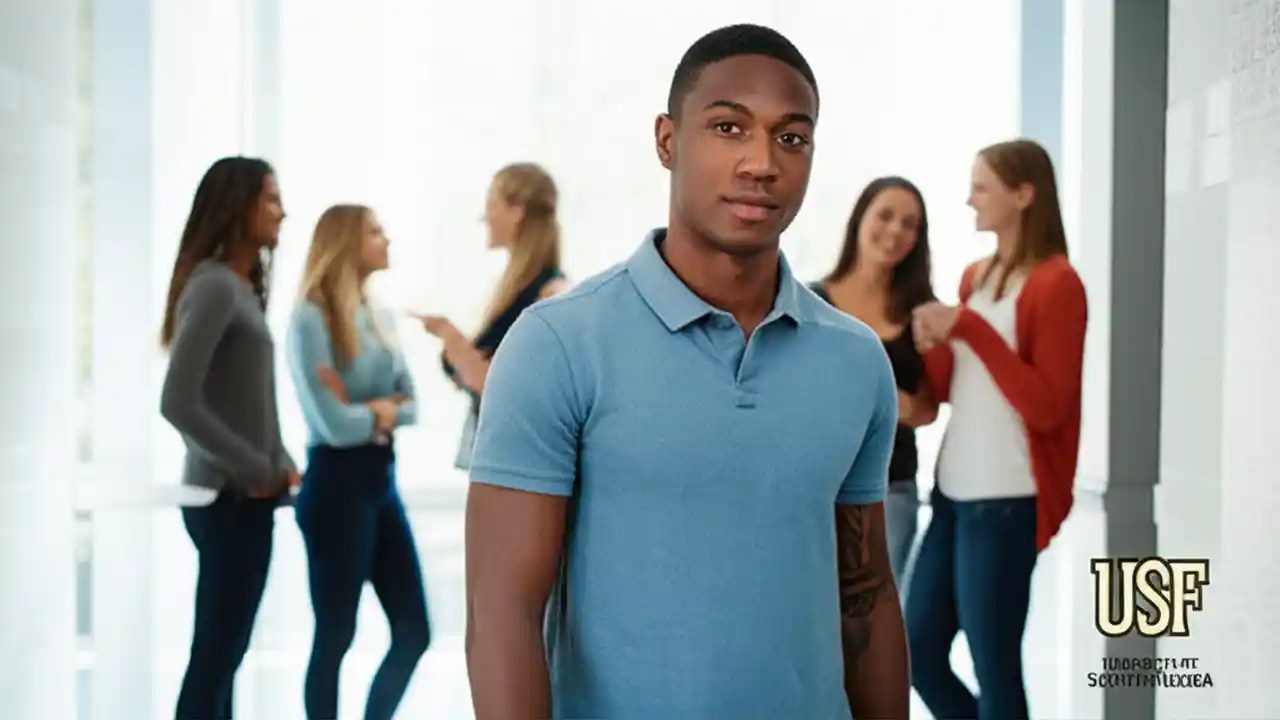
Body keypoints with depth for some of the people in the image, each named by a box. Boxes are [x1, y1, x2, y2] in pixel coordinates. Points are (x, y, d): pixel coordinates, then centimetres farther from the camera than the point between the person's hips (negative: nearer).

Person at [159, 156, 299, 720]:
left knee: (223, 651, 14)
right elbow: (178, 403, -22)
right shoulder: (214, 286, -15)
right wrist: (254, 469, -14)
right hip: (230, 497, -9)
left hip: (245, 496, 9)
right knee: (215, 653, -3)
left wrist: (278, 462, 4)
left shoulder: (242, 285, 12)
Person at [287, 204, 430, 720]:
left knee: (414, 632, 10)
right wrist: (381, 411, -1)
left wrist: (374, 412, -11)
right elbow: (333, 425, -18)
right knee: (335, 636, 4)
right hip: (337, 483, -7)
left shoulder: (381, 317, 11)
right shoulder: (312, 318, -12)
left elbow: (411, 406, 9)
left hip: (382, 479, 8)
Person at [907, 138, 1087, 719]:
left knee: (994, 671, 0)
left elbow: (1046, 408, -15)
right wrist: (932, 350, -1)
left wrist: (970, 328, -18)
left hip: (1005, 502, -8)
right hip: (954, 492, 8)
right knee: (919, 655, 11)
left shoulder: (1056, 284, -9)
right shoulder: (975, 277, 14)